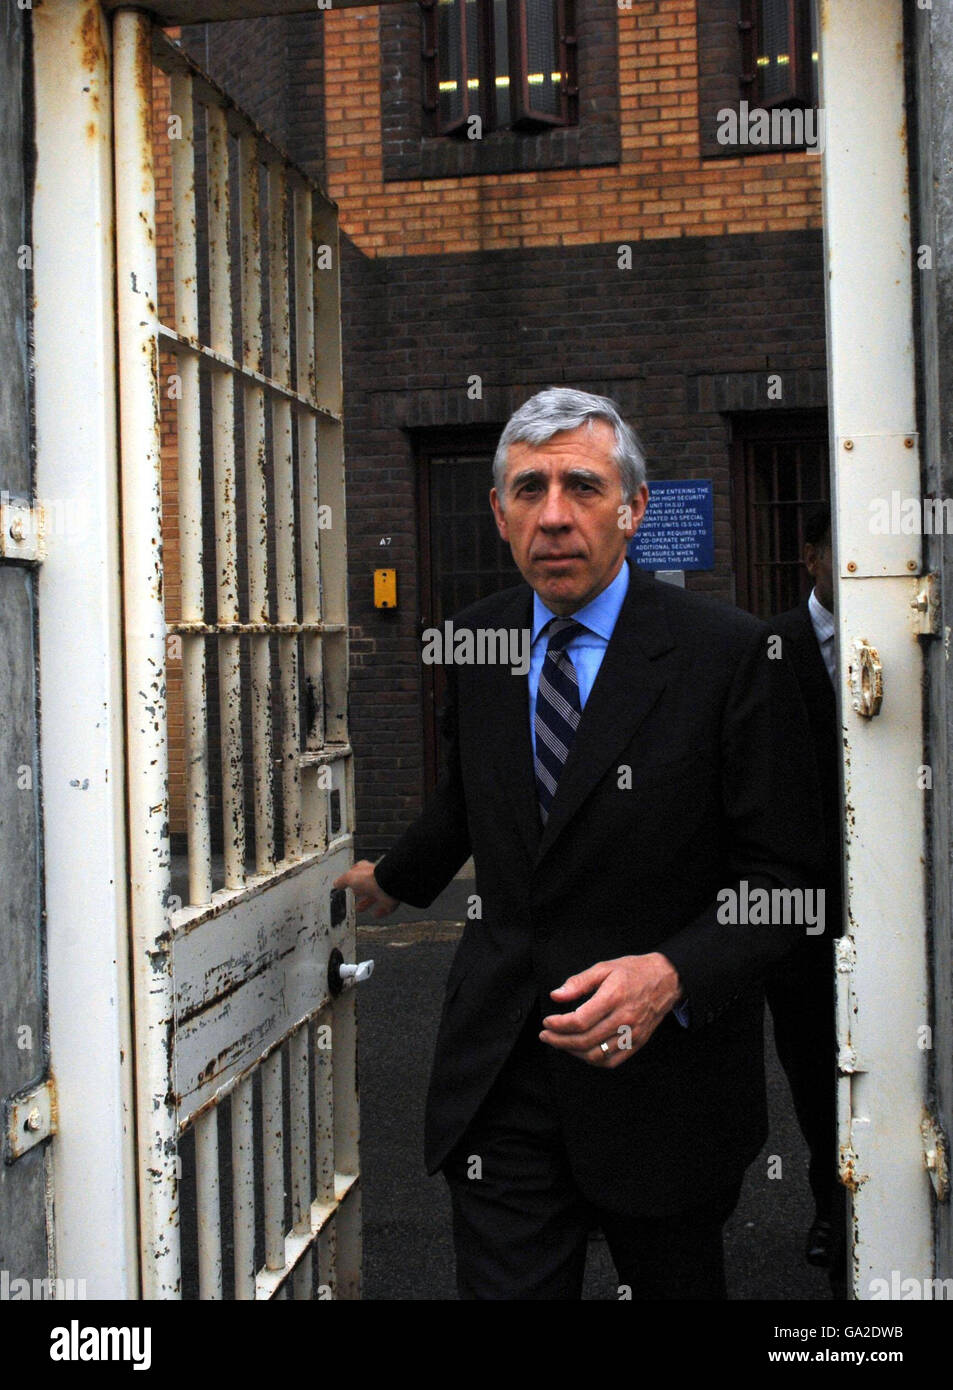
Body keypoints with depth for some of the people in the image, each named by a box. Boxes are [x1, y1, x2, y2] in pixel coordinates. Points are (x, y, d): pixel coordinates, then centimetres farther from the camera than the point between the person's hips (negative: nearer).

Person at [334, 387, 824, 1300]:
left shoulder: (728, 654, -12)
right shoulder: (477, 640, 3)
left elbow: (781, 873, -11)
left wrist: (671, 975, -25)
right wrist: (393, 880, 35)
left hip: (660, 1066, -2)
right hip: (496, 1061, 3)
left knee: (672, 1286, 18)